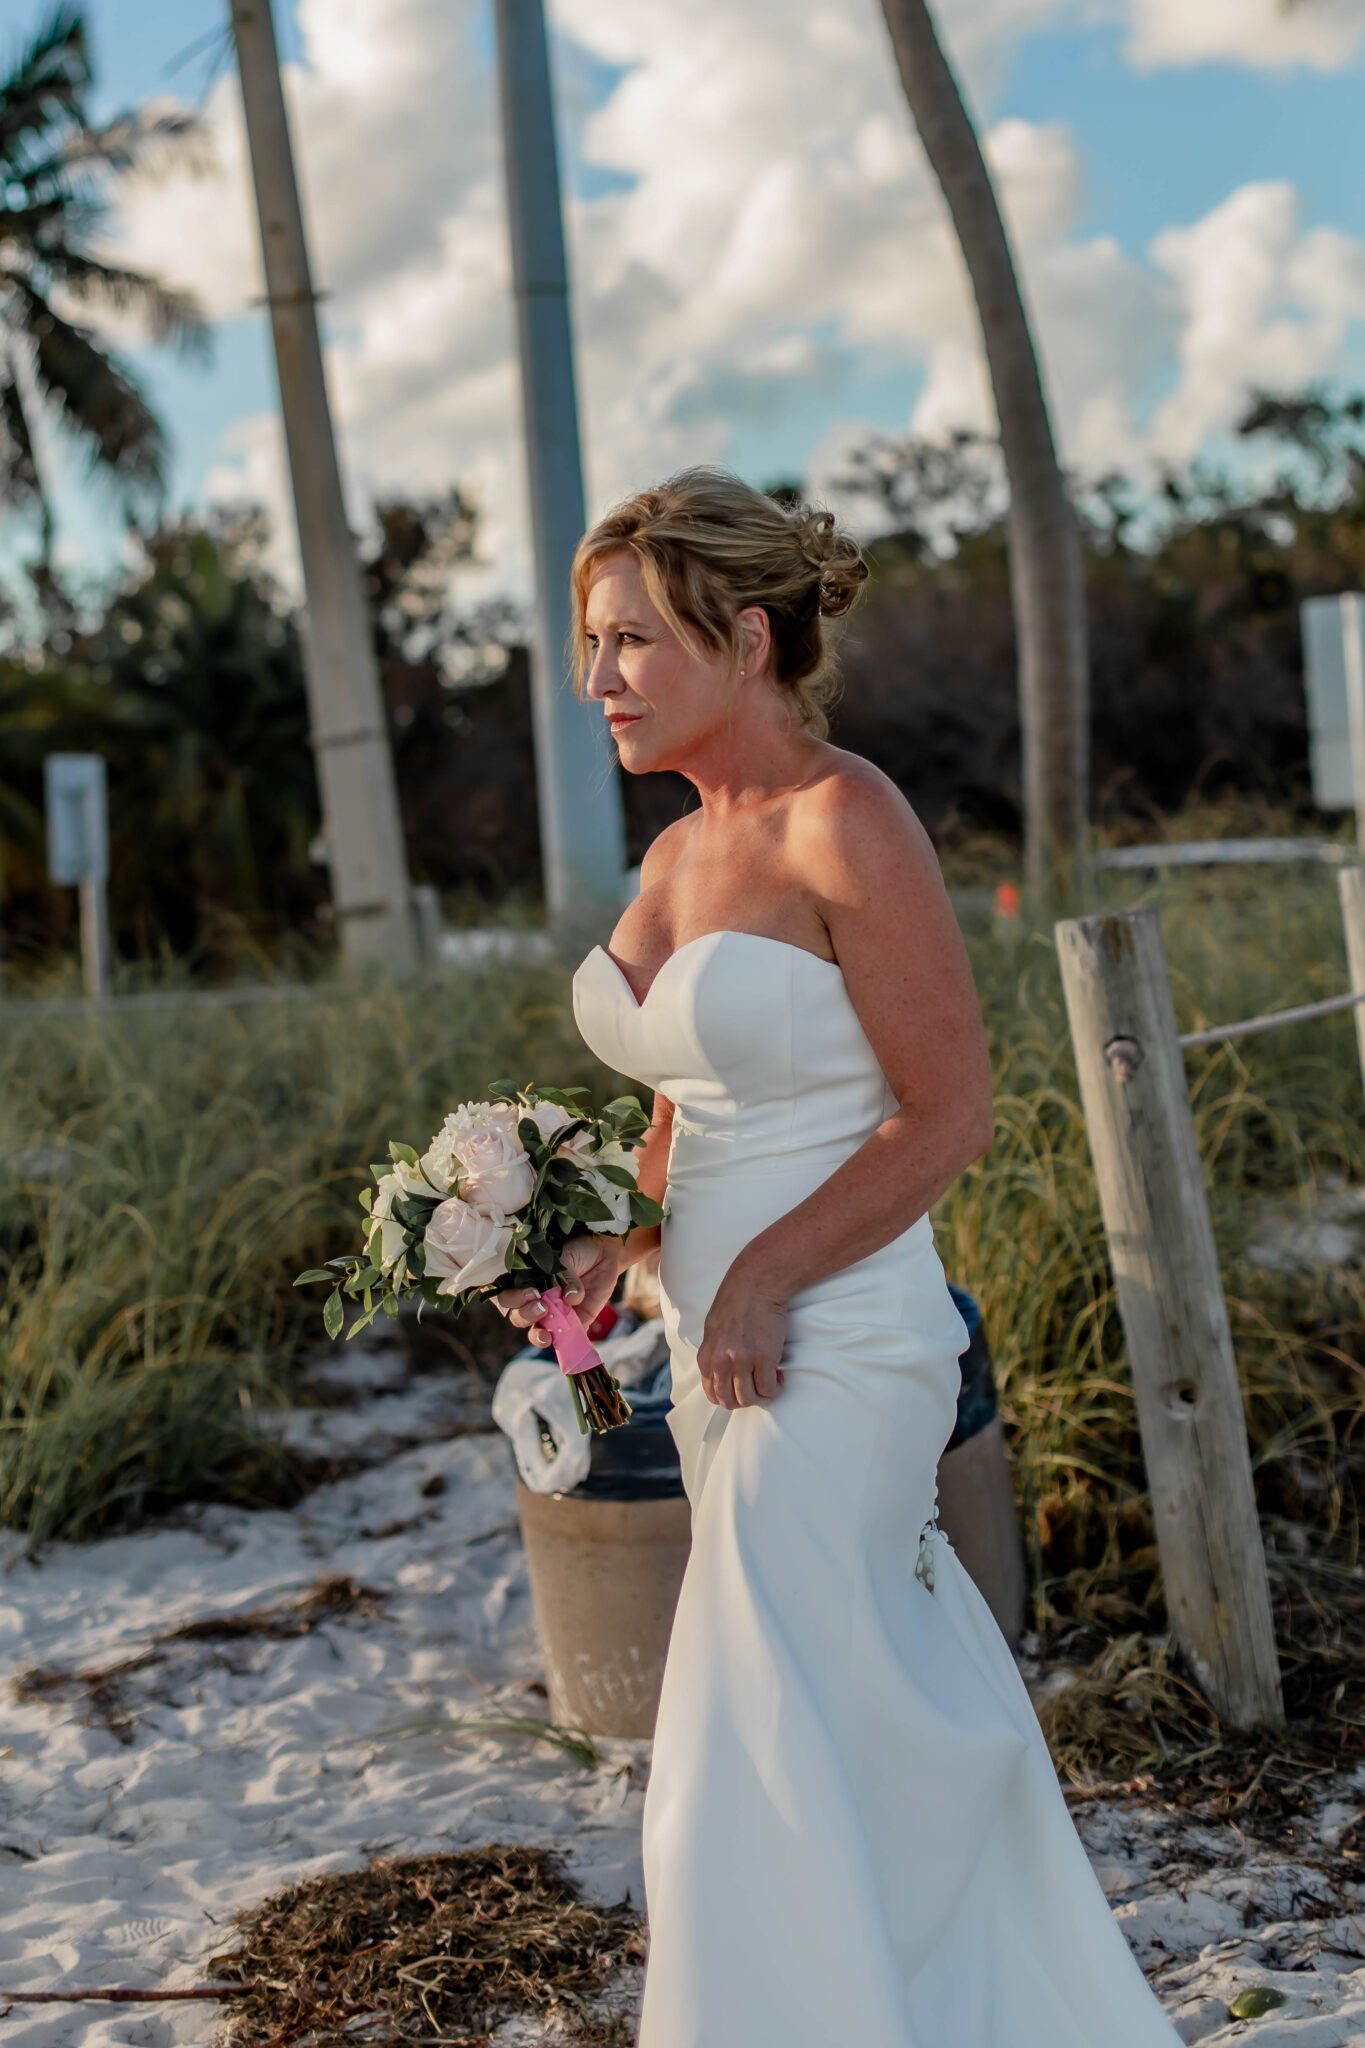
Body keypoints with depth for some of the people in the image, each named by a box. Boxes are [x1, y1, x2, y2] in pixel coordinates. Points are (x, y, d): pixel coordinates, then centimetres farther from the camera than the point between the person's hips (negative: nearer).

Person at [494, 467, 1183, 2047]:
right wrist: (616, 1241, 1)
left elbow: (948, 1114, -15)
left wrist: (761, 1281, -17)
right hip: (717, 1355, 8)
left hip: (833, 1354, -8)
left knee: (763, 1792, -5)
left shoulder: (845, 822, -14)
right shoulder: (676, 857, 10)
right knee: (910, 1730, 19)